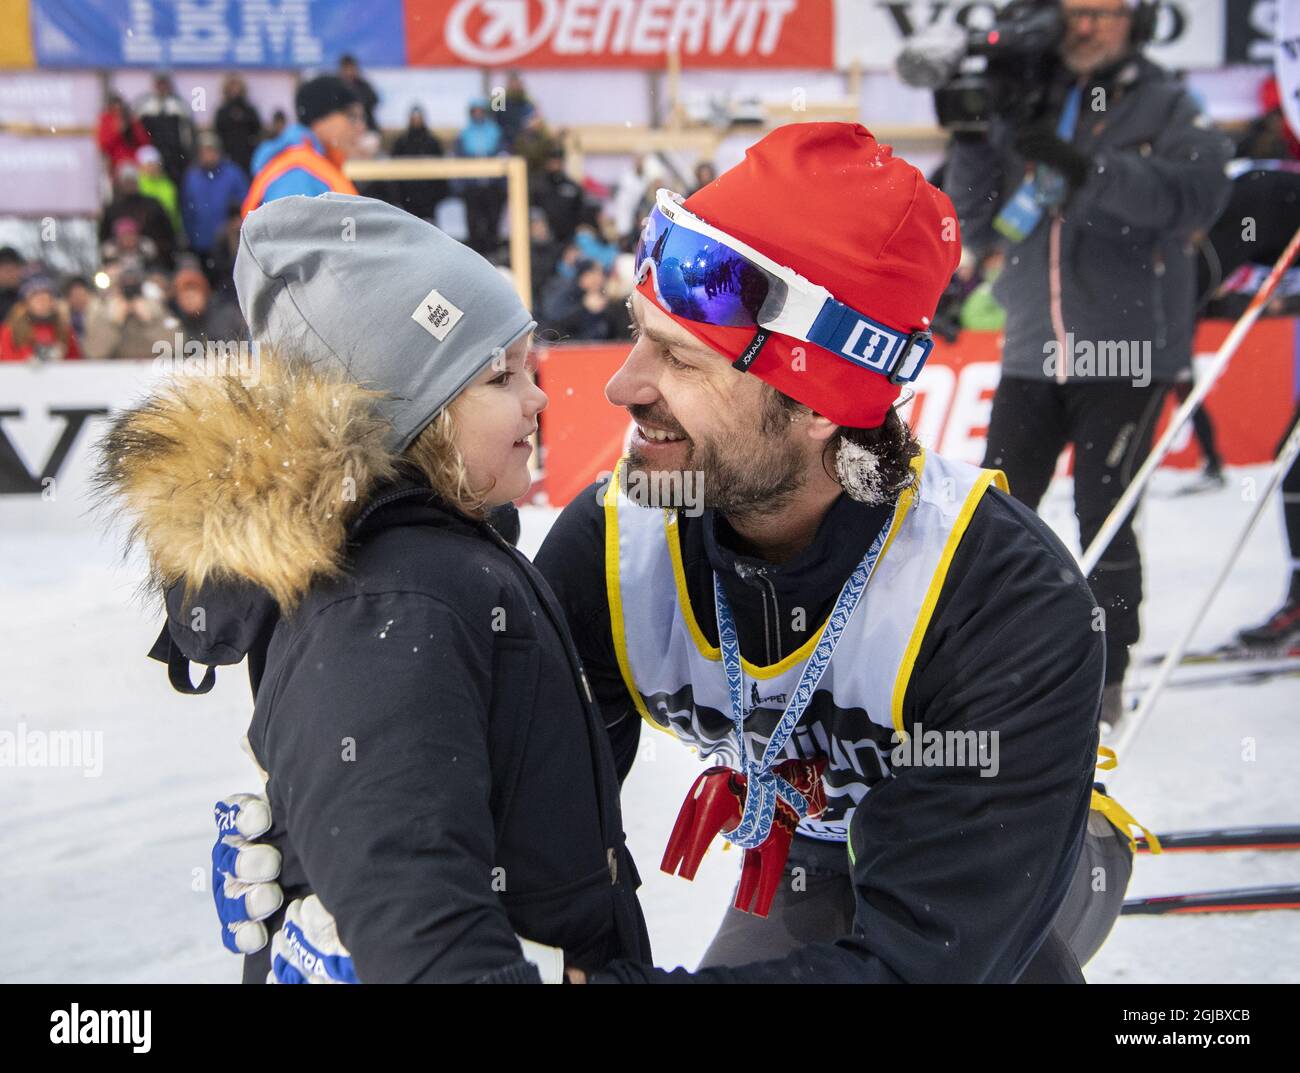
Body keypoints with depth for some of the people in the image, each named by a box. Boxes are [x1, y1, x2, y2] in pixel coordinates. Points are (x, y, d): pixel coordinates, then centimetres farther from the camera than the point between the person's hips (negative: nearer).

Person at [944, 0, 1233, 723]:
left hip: (1127, 353, -4)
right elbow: (978, 230, 12)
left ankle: (1105, 683, 9)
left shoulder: (1167, 108, 1)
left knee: (1104, 519, -4)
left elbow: (1199, 194, -19)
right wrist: (971, 146, -5)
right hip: (1033, 355, 4)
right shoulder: (1028, 109, 11)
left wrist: (1085, 167, -29)